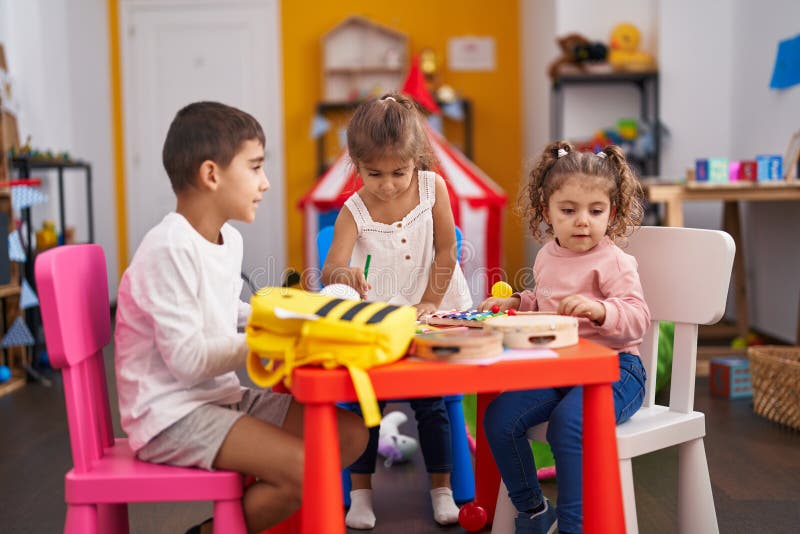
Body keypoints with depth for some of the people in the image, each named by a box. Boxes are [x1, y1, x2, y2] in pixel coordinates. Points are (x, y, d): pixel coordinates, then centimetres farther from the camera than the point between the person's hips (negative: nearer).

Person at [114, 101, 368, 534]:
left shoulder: (229, 239, 8)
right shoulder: (169, 250, -20)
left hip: (222, 397, 9)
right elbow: (187, 359, -22)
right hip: (172, 413, -9)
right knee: (303, 469, -24)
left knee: (351, 434, 0)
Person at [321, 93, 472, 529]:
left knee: (431, 402, 2)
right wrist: (343, 273, -48)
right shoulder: (353, 211, -13)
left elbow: (446, 251, -6)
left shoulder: (433, 187, -9)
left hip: (427, 314, 0)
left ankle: (441, 488, 19)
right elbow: (330, 268, -24)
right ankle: (360, 491, 16)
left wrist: (429, 304, -9)